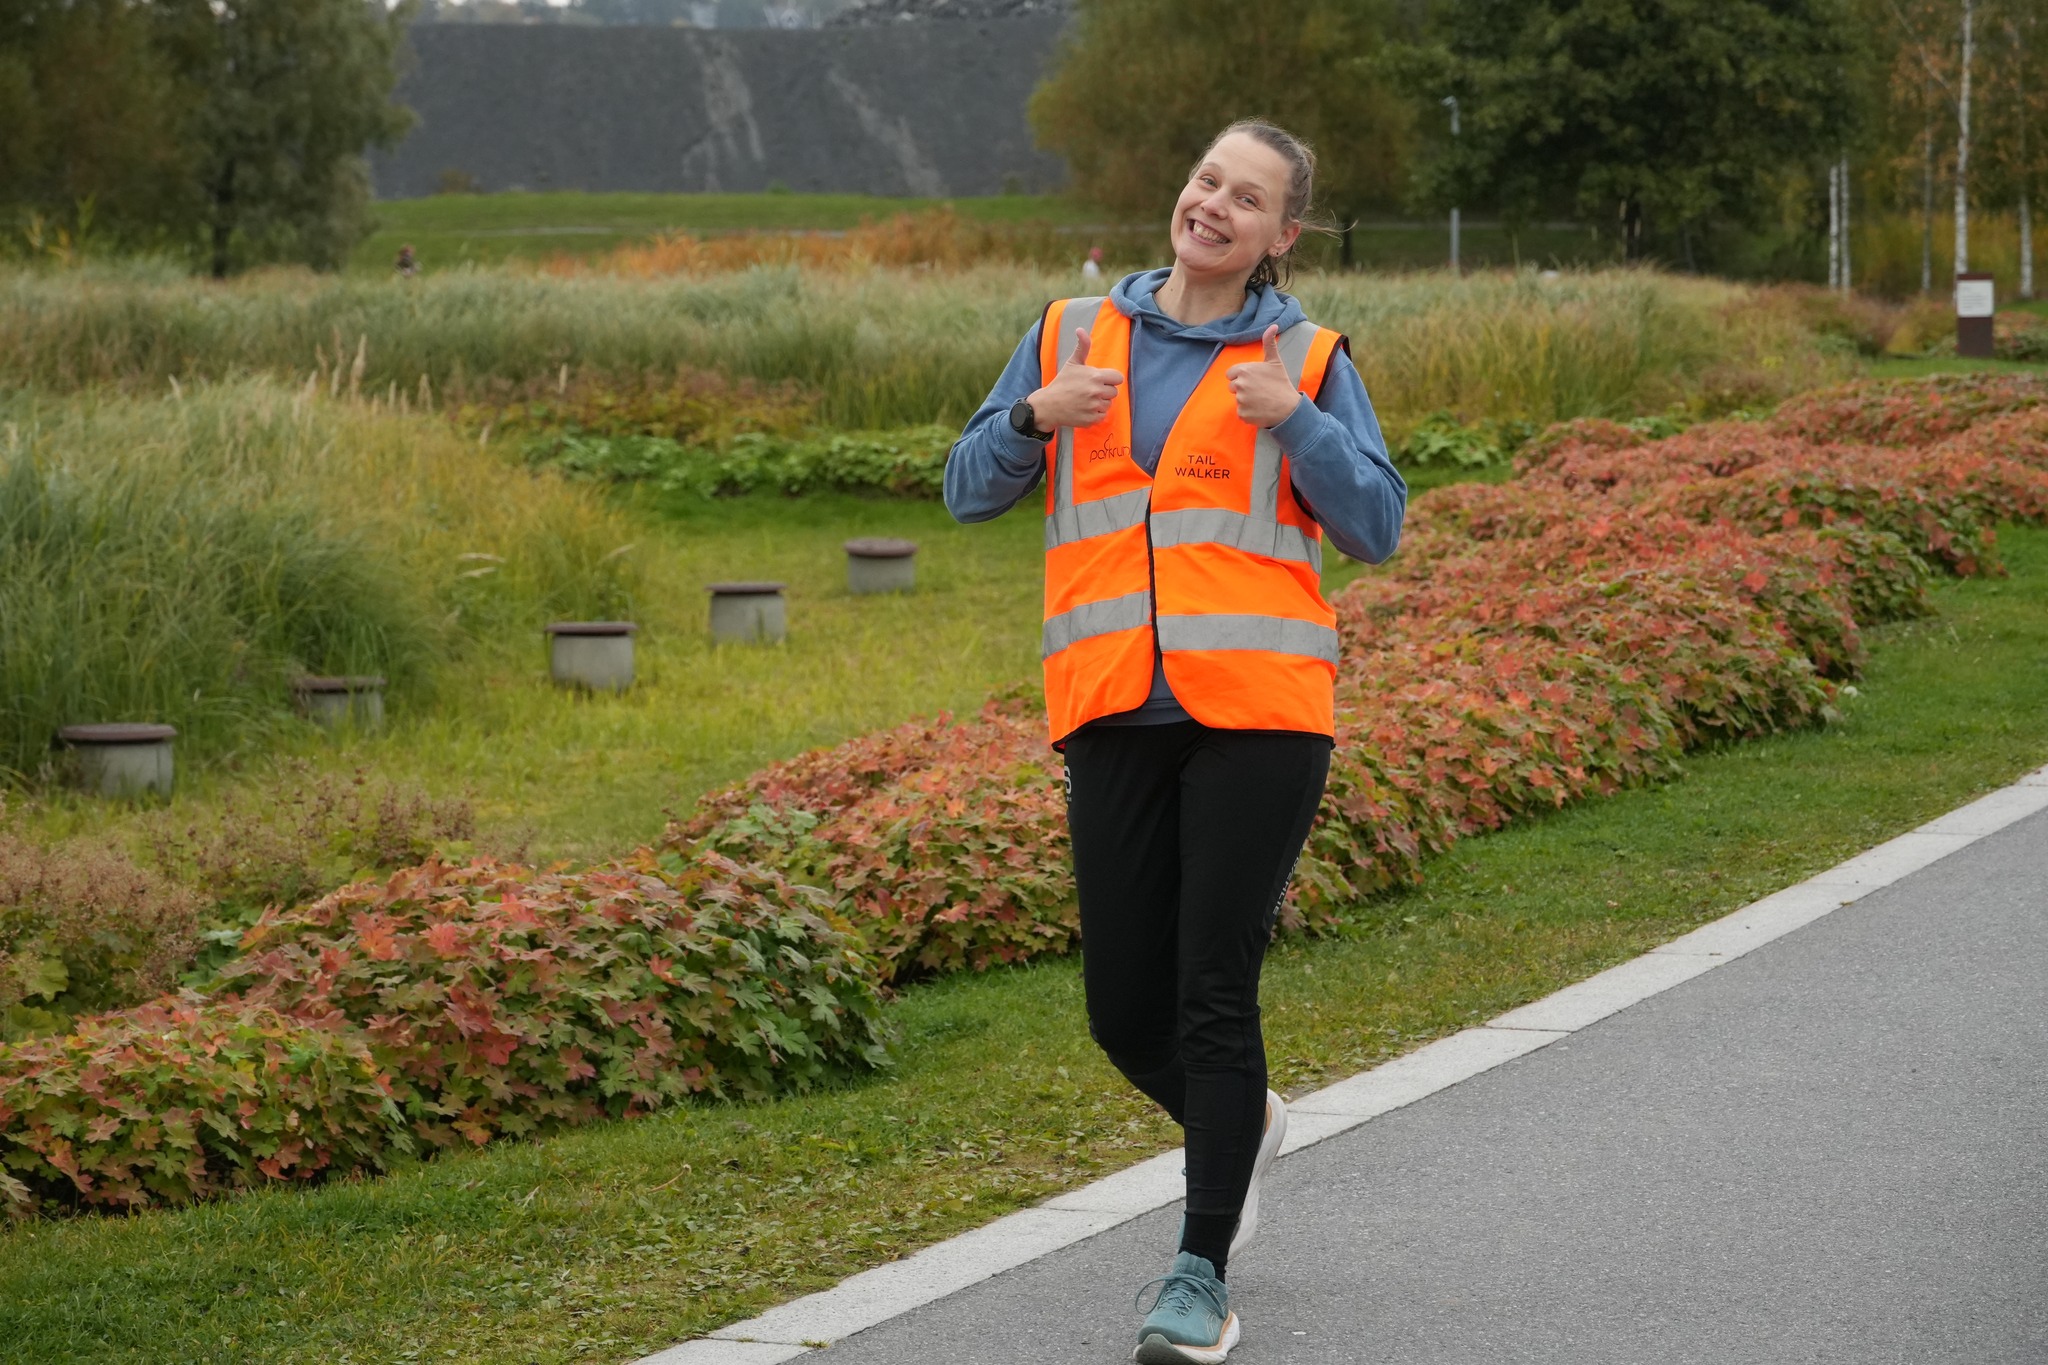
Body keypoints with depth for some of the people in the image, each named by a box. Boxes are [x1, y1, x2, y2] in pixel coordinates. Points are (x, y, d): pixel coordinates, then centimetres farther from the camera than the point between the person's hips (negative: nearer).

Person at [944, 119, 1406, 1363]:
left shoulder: (1307, 361, 7)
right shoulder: (1076, 334, 13)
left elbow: (1377, 527, 2)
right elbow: (972, 491, 13)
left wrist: (1295, 419, -12)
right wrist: (1037, 415, -6)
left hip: (1259, 711, -3)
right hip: (1117, 716, 3)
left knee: (1215, 997, -6)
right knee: (1125, 1011, 5)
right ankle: (1242, 1128, 37)